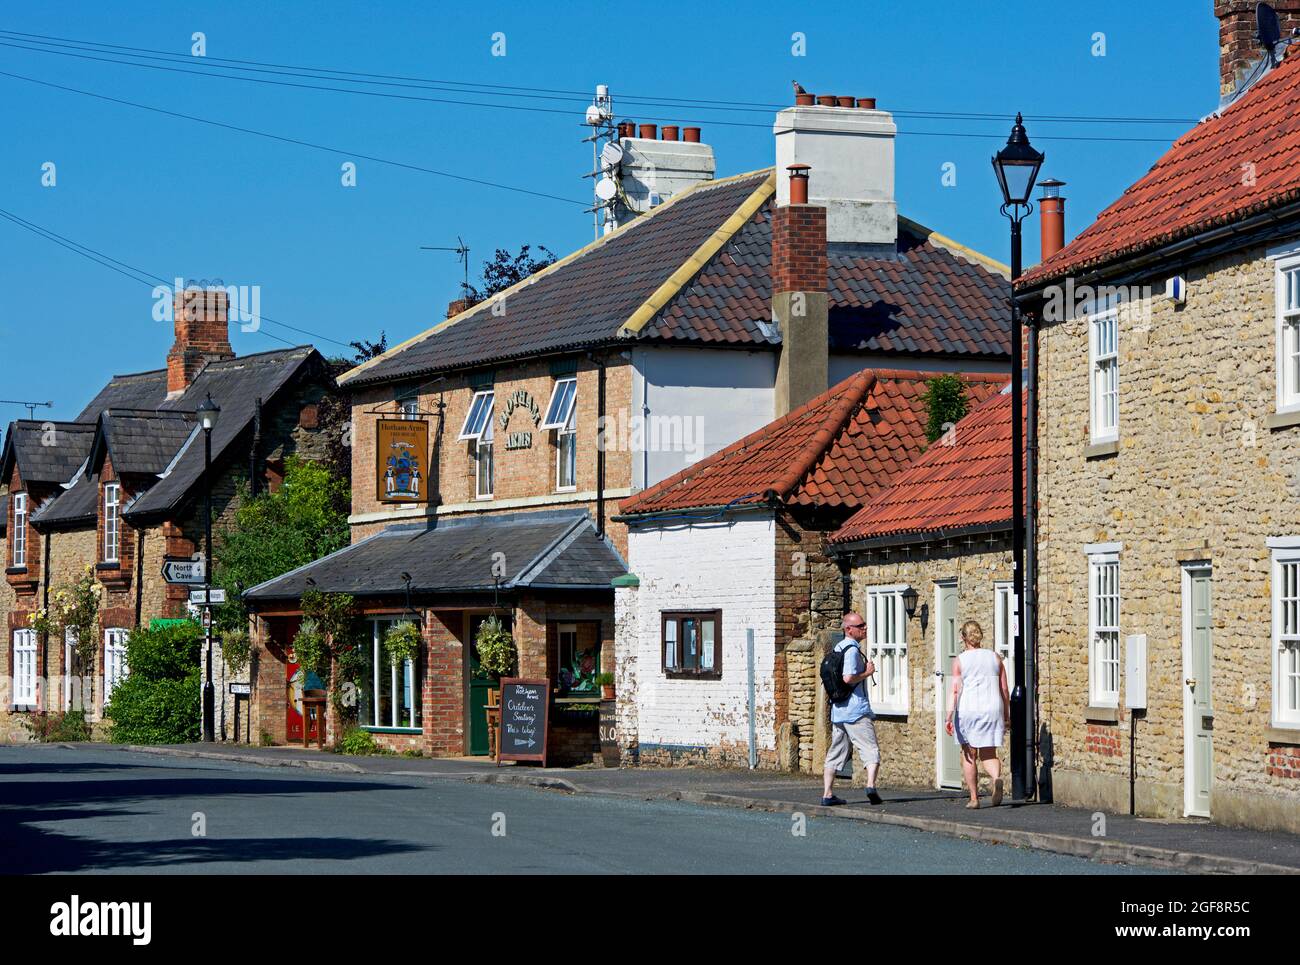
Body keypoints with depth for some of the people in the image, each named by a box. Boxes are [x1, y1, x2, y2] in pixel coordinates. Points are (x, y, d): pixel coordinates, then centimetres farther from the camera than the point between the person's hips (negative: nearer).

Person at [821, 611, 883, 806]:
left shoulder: (838, 647, 16)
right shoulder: (852, 650, -13)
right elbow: (848, 678, -24)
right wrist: (867, 673, -9)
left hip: (838, 709, 9)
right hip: (856, 710, -9)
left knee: (836, 753, 13)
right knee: (871, 750, -7)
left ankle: (827, 795, 12)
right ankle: (871, 786, -24)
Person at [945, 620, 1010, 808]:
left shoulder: (960, 660, -2)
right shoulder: (995, 657, 7)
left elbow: (955, 690, -11)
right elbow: (1004, 690, 7)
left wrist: (949, 716, -12)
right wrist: (1007, 716, 14)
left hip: (968, 710, -2)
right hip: (992, 710, 2)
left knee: (969, 755, 12)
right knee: (989, 754, 7)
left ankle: (974, 798, 12)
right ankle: (997, 778, -25)